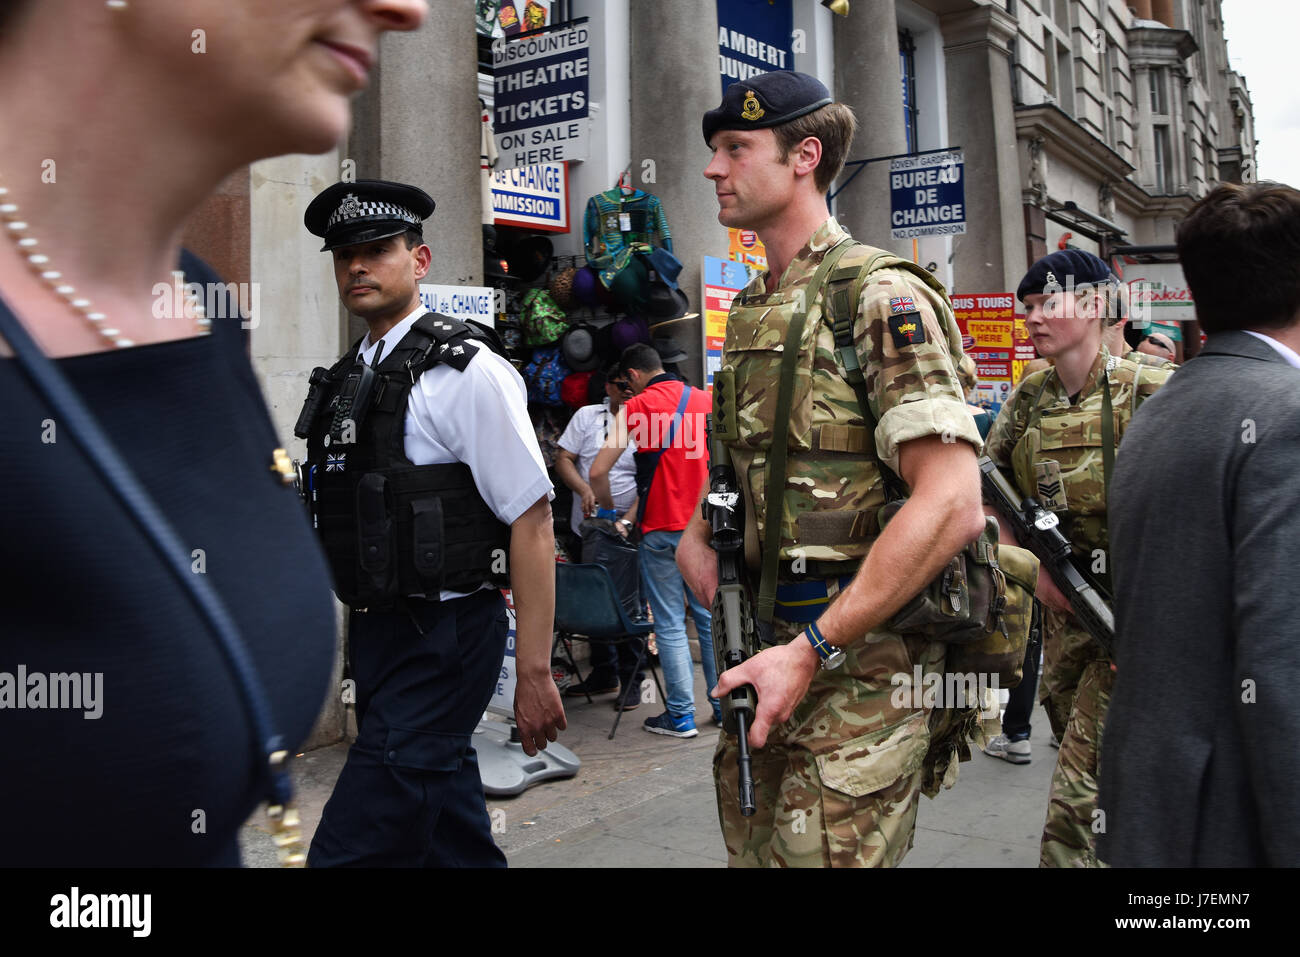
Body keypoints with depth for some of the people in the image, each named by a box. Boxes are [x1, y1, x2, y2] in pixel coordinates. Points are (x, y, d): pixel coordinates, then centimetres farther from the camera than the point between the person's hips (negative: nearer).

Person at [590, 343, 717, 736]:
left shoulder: (635, 408, -4)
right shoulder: (705, 400, 9)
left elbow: (598, 471, -8)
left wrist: (610, 507, 10)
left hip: (661, 529, -4)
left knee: (670, 625, 2)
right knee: (710, 617, 13)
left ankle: (681, 716, 7)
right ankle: (725, 706, 19)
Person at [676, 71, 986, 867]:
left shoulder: (880, 297, -12)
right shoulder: (750, 310, 14)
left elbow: (952, 506, -21)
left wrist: (813, 649, -22)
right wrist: (694, 532, 6)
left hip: (858, 666, -8)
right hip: (763, 650, 8)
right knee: (752, 851, 18)